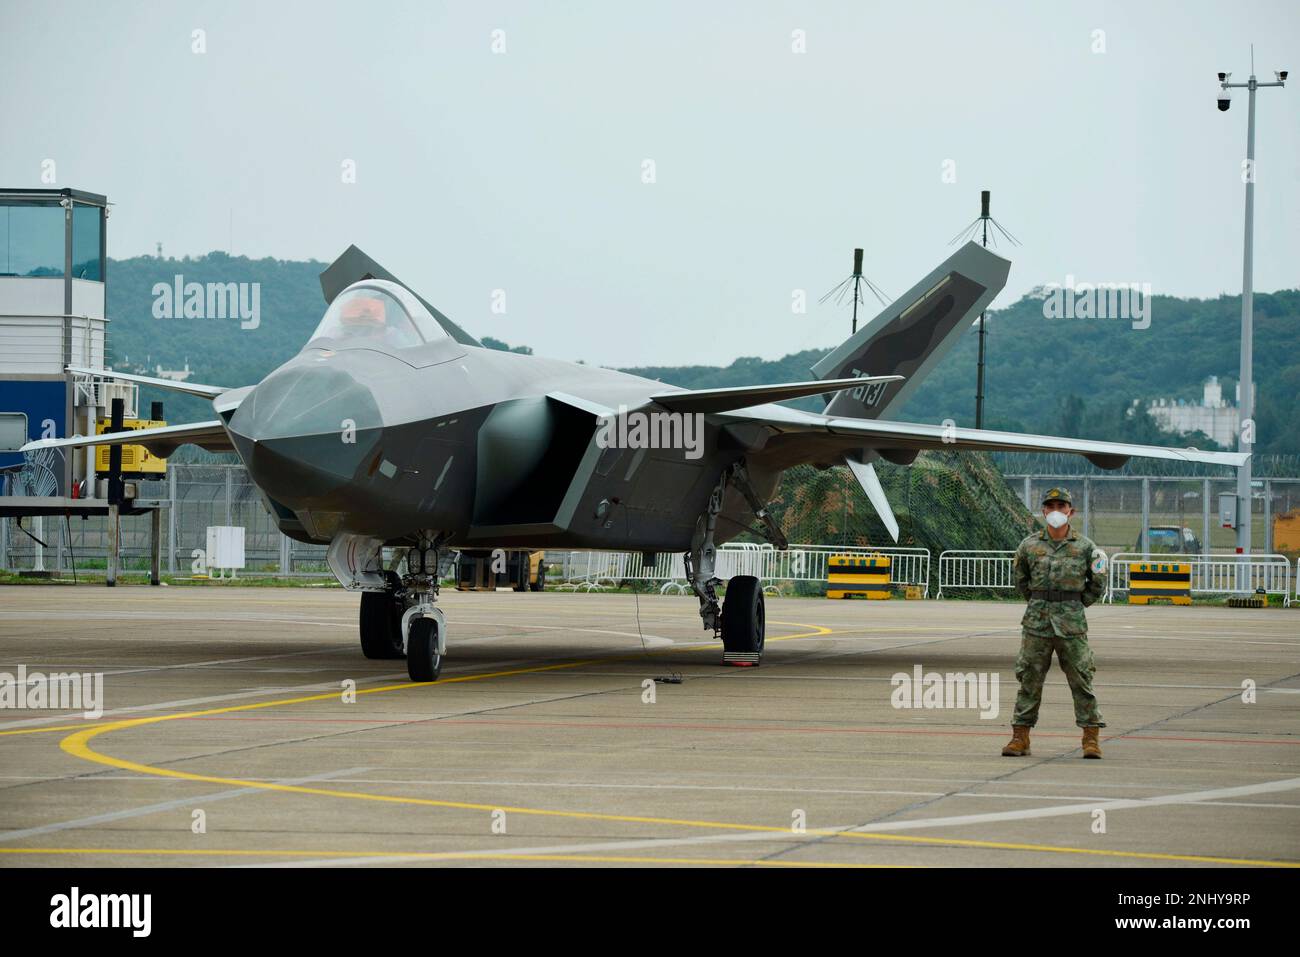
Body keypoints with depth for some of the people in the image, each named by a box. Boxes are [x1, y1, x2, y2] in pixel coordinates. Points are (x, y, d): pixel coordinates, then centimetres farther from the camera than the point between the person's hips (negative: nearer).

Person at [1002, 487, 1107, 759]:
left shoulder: (1085, 547, 1)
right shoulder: (1030, 545, 5)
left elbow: (1098, 583, 10)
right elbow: (1020, 580, 20)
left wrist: (1074, 605, 9)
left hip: (1072, 624, -1)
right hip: (1036, 622, 1)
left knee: (1081, 680, -1)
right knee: (1029, 680, 2)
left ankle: (1091, 738, 4)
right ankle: (1020, 737, 8)